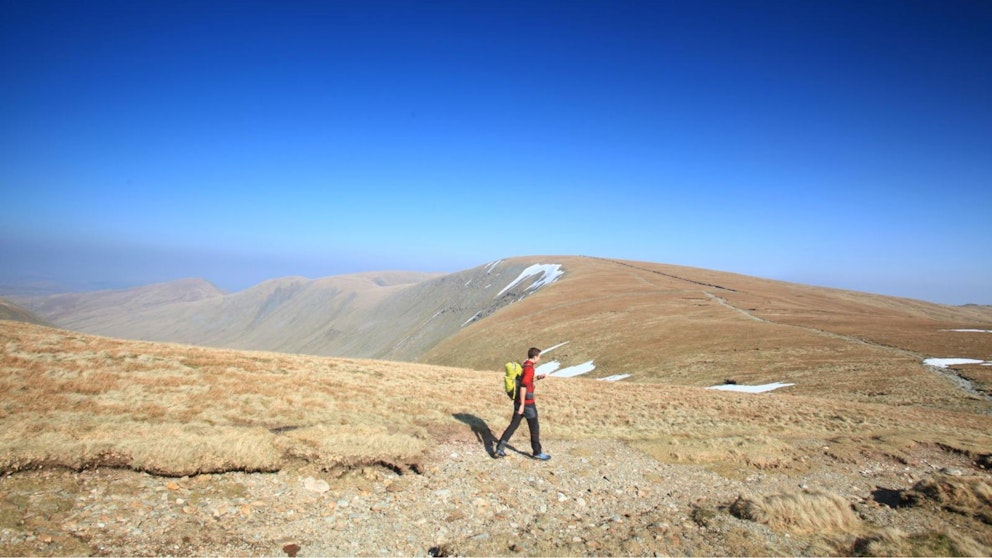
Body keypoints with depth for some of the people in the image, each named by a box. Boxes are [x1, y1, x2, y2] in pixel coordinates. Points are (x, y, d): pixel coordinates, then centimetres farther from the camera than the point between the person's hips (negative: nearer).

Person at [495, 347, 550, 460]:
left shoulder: (524, 366, 10)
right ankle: (537, 453, 19)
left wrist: (539, 377, 15)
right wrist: (522, 405, -25)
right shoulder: (529, 368, -19)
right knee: (535, 428, 7)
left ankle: (499, 449, 8)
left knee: (513, 425, 12)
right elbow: (523, 386, -26)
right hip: (527, 403, -9)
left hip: (519, 401, 9)